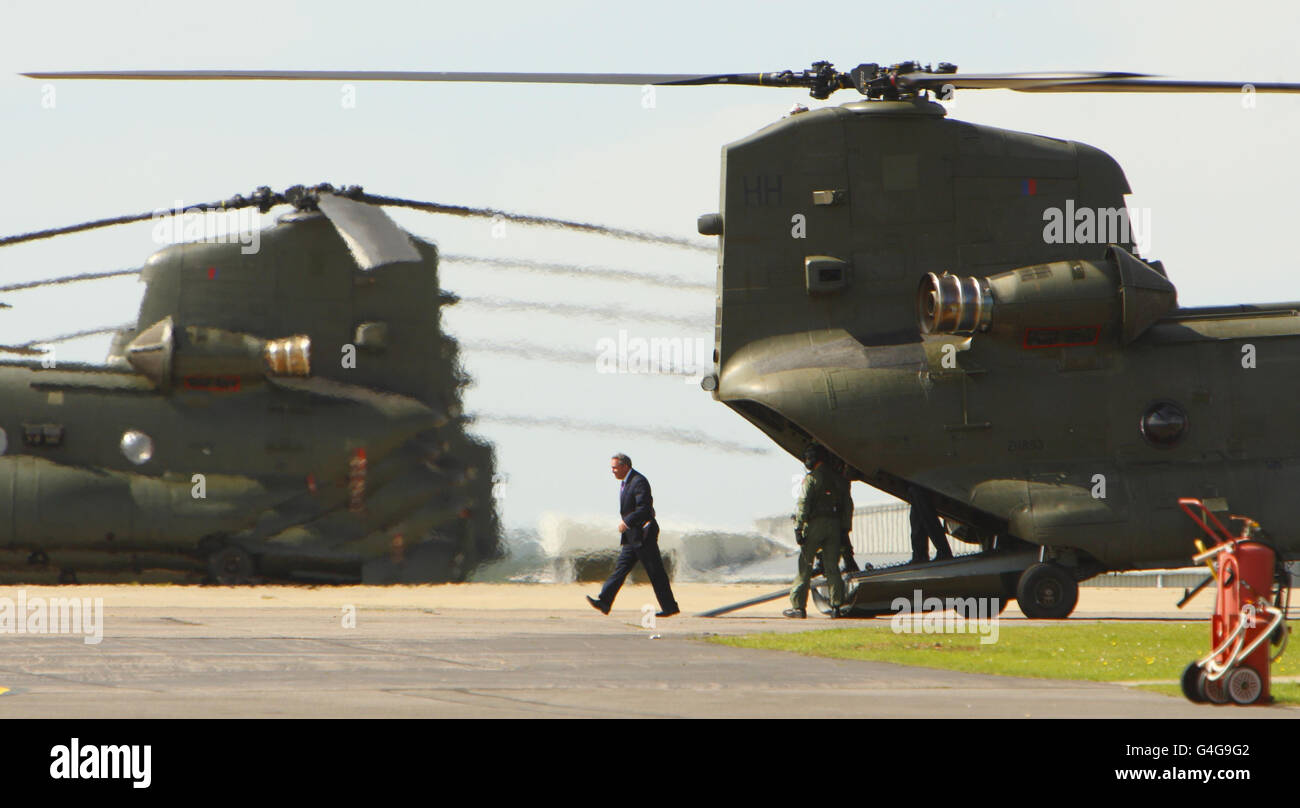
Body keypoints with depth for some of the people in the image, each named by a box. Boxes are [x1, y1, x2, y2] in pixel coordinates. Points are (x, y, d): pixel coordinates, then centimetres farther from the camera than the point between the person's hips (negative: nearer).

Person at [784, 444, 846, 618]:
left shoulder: (811, 478, -6)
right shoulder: (836, 479, 13)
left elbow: (804, 504, -14)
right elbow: (844, 505, 13)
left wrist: (798, 528, -15)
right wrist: (843, 528, 16)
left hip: (815, 524, -5)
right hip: (834, 525, 5)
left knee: (804, 566, 0)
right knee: (832, 567, 6)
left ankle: (798, 606, -2)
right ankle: (836, 605, 0)